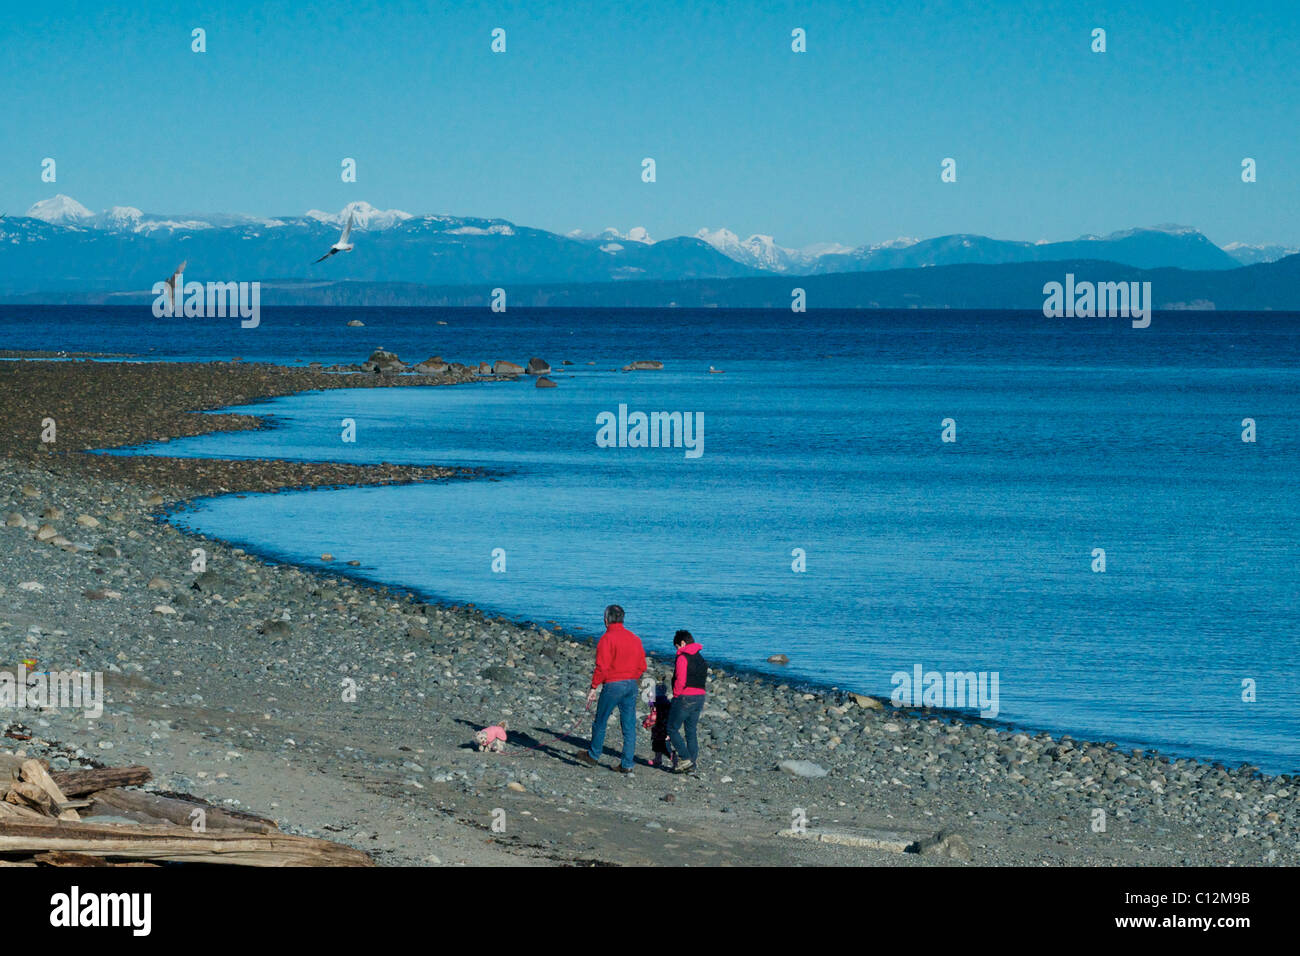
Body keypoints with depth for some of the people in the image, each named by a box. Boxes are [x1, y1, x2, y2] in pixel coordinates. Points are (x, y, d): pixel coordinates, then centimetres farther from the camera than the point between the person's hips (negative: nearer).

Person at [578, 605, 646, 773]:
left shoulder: (607, 639, -11)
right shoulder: (635, 639, 10)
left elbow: (602, 666, -16)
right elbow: (642, 666, 11)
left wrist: (594, 687, -10)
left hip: (613, 685, -6)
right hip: (631, 685, 6)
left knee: (600, 722, 12)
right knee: (629, 726, 6)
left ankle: (594, 755, 24)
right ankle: (627, 764, 5)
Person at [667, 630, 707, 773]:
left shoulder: (683, 658, -11)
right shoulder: (700, 659, 14)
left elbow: (680, 681, -17)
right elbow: (702, 679, 12)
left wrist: (676, 696, -5)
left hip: (685, 697, -8)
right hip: (700, 697, 8)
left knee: (673, 729, 1)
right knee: (691, 731, 12)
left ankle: (685, 759, -8)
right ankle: (692, 763, 11)